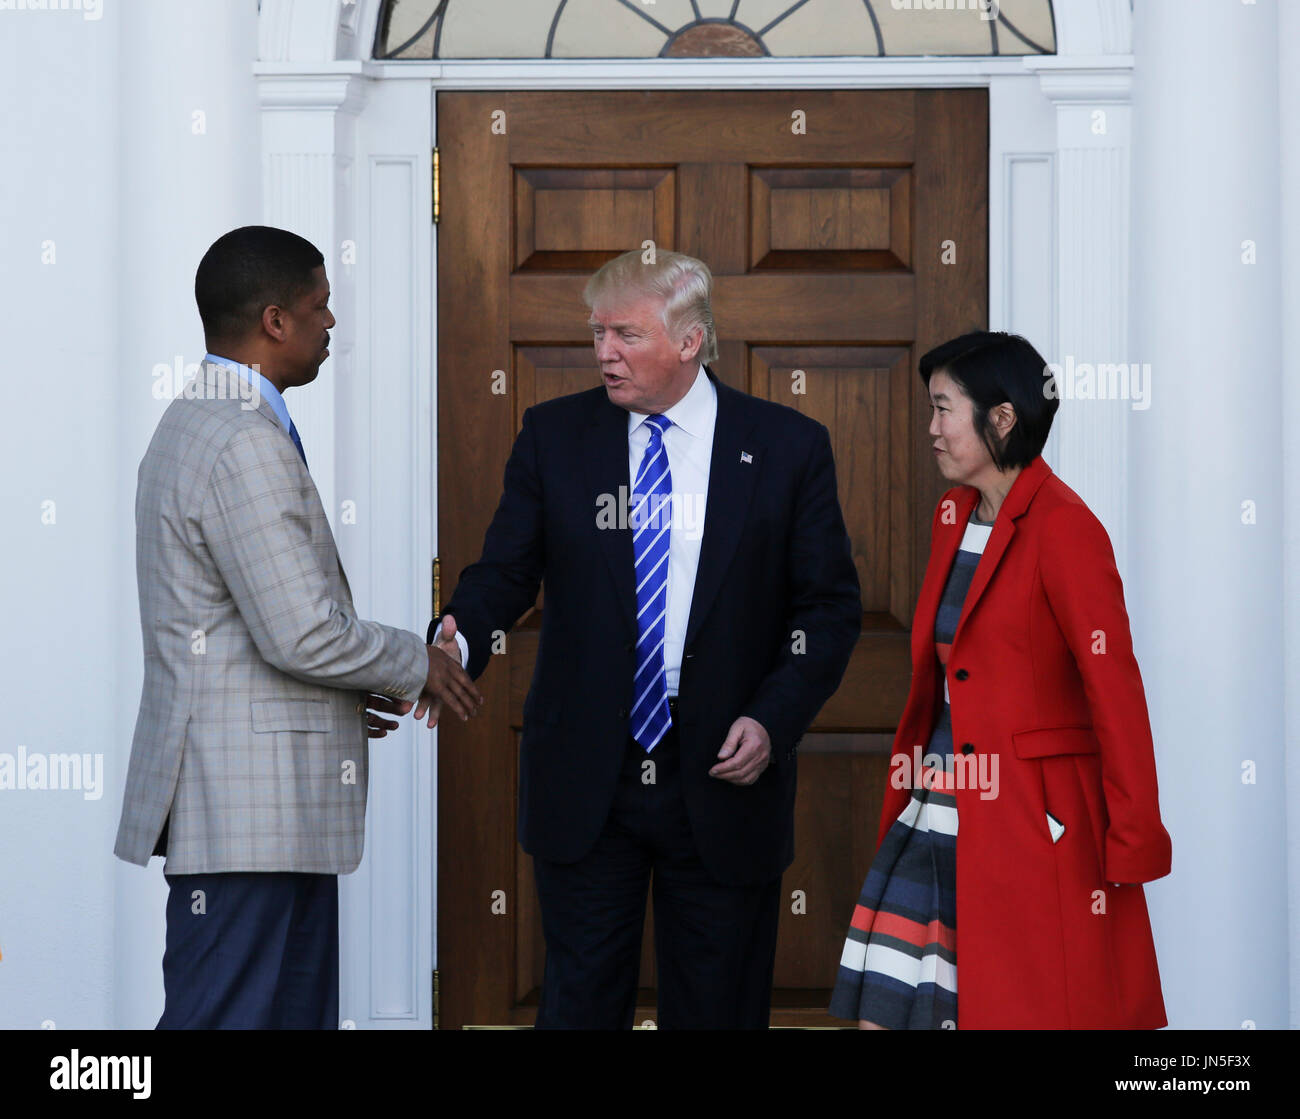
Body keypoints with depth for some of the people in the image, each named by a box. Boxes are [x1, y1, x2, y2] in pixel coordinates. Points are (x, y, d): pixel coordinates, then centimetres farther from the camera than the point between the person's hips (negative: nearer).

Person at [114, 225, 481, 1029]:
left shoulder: (197, 423, 17)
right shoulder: (247, 443, -17)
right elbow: (302, 631, -21)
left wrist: (347, 699, 19)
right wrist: (417, 664, -4)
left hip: (272, 808, 11)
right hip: (246, 811, -11)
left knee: (300, 1014, 12)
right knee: (228, 1015, -7)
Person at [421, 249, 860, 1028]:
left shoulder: (788, 446, -1)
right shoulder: (554, 435, 3)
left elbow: (830, 606, 2)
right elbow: (506, 571, 2)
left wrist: (775, 718, -12)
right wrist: (460, 640, -20)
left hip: (724, 780, -1)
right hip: (586, 782, 1)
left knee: (719, 1010, 7)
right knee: (580, 1001, 5)